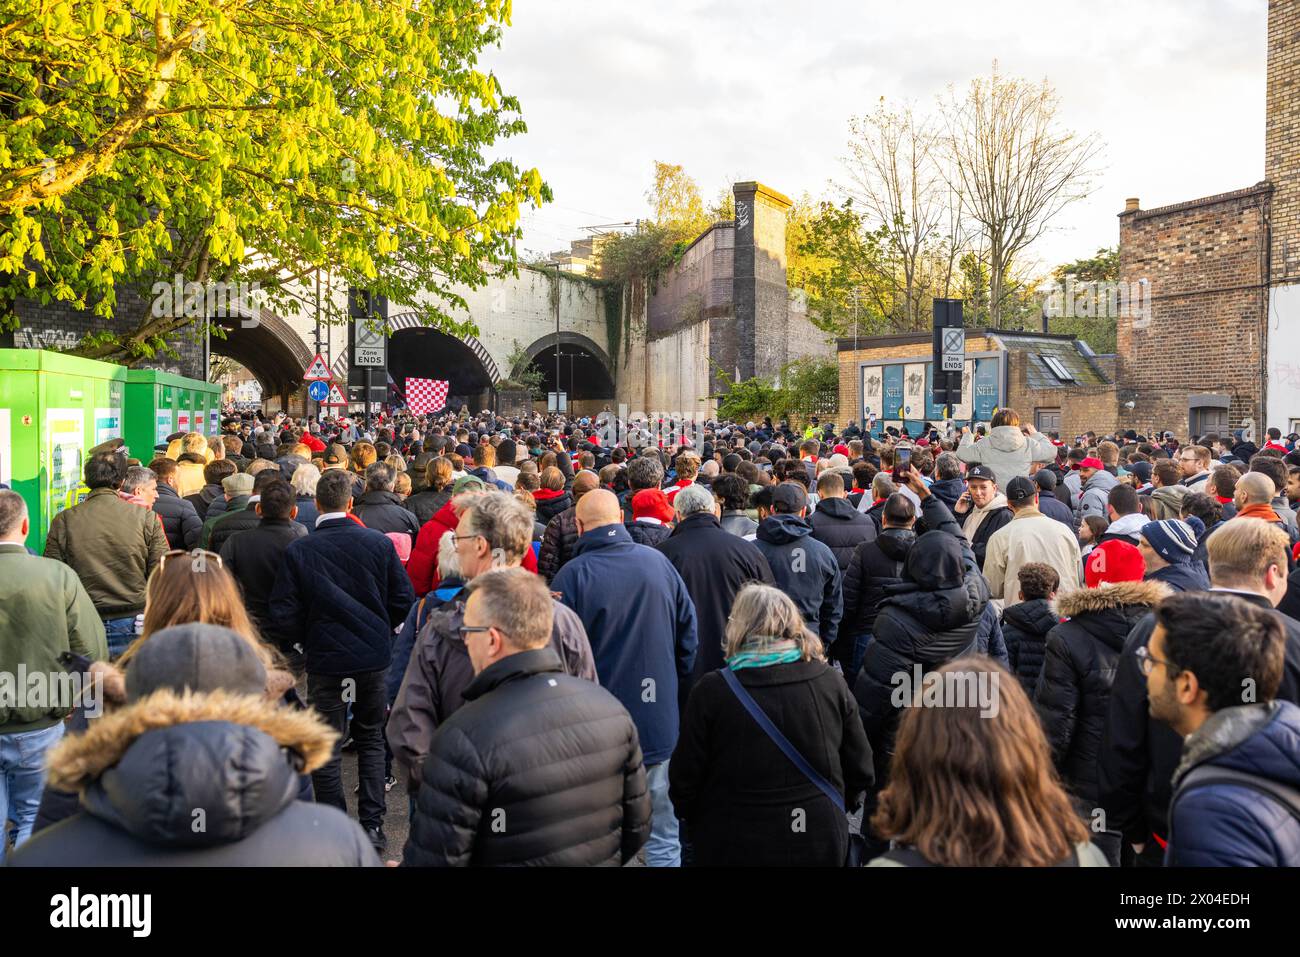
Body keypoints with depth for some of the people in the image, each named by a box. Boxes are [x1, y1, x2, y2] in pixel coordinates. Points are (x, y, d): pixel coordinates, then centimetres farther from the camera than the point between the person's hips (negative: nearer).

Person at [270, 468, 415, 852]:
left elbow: (284, 615, -10)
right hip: (373, 655, 2)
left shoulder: (298, 551, -10)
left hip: (325, 658, -2)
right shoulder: (379, 542, -7)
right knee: (371, 739, 17)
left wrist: (301, 642, 9)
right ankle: (372, 825, 17)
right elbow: (403, 598, -3)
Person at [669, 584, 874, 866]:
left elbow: (684, 779, -8)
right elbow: (860, 771, 1)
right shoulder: (830, 682, -6)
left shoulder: (711, 690, -15)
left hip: (735, 846, -2)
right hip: (819, 844, 3)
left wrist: (693, 820, 12)